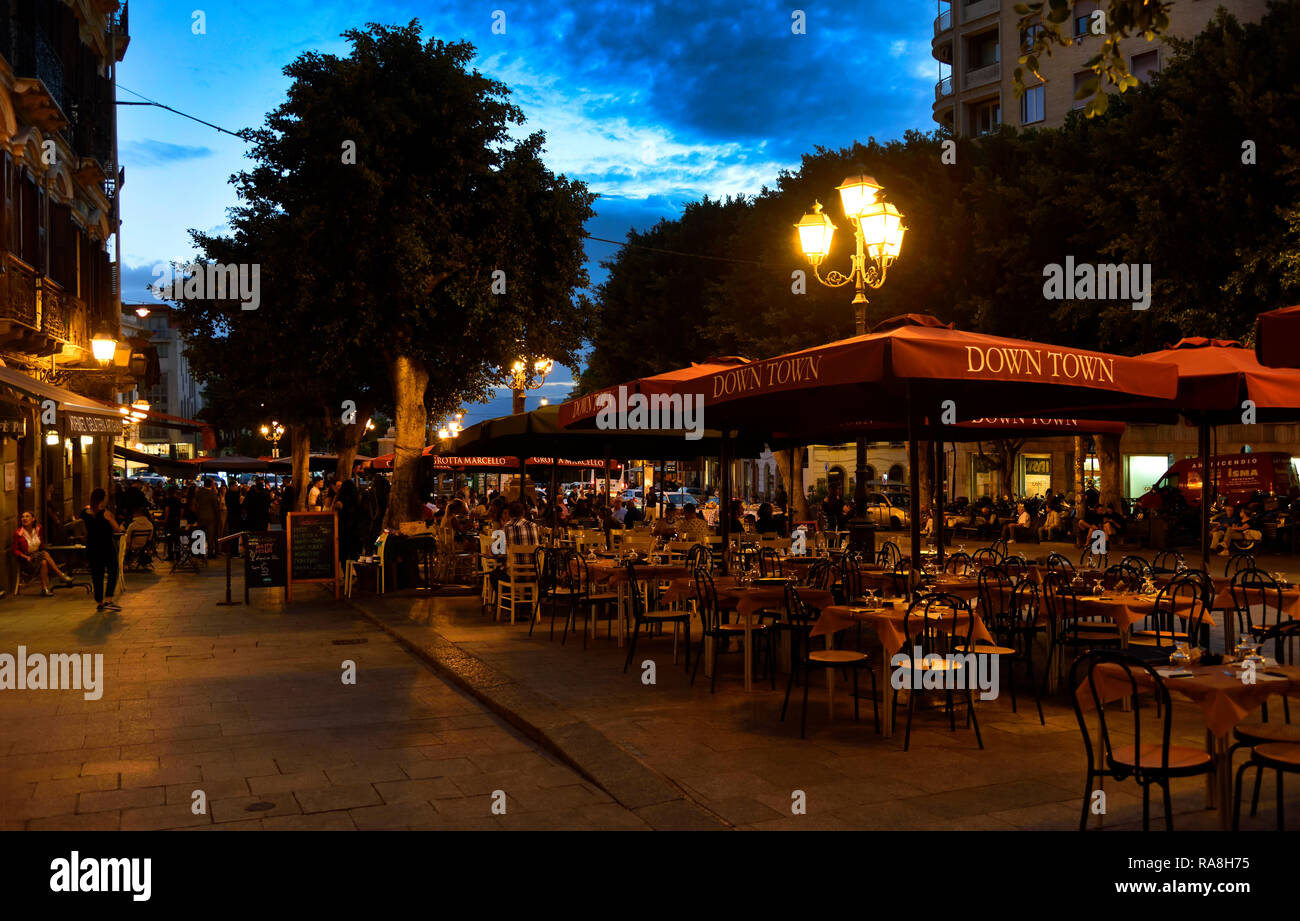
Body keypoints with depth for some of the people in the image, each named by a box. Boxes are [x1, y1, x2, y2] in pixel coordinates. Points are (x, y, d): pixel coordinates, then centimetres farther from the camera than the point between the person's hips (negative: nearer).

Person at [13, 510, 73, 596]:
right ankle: (61, 574, -29)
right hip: (27, 560, -4)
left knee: (44, 562, -32)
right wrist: (26, 557, -17)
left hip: (39, 555, 4)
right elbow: (15, 551, -4)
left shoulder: (38, 529, 5)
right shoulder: (18, 533, -6)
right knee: (44, 554, -32)